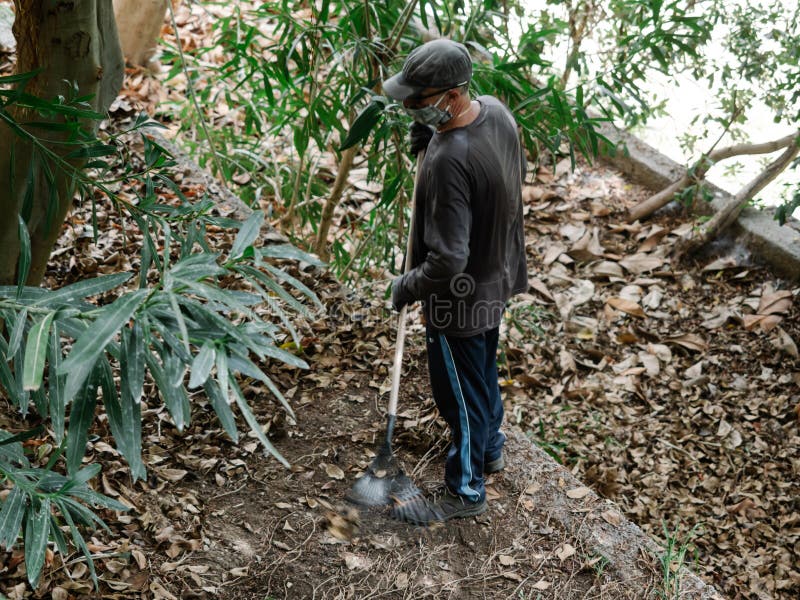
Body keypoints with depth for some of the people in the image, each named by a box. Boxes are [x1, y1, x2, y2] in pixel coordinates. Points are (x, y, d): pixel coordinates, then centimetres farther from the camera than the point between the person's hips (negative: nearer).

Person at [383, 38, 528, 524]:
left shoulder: (448, 161, -36)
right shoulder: (497, 111, -10)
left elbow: (448, 260, -35)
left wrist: (408, 287, -14)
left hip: (462, 297, -9)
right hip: (498, 276, 9)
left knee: (462, 391, 12)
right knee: (484, 369, 30)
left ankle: (466, 491, 33)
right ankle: (490, 447, 54)